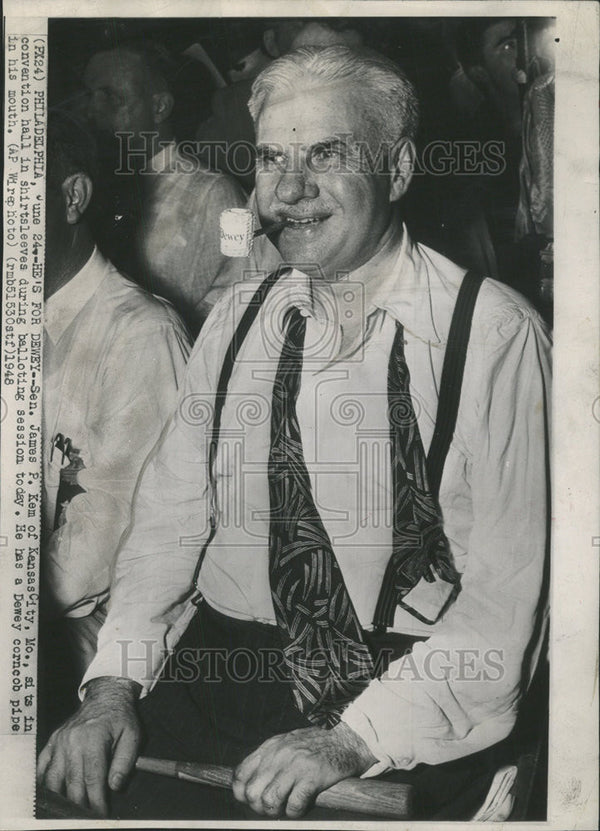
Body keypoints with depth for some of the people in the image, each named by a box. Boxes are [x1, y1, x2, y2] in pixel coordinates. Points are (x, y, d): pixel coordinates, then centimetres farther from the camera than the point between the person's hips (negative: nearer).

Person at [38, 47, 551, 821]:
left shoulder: (495, 332, -6)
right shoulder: (234, 317, 8)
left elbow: (504, 590, -11)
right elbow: (170, 513, 5)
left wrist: (357, 736, -19)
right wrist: (115, 683, -6)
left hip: (406, 685, -2)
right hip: (221, 655, 4)